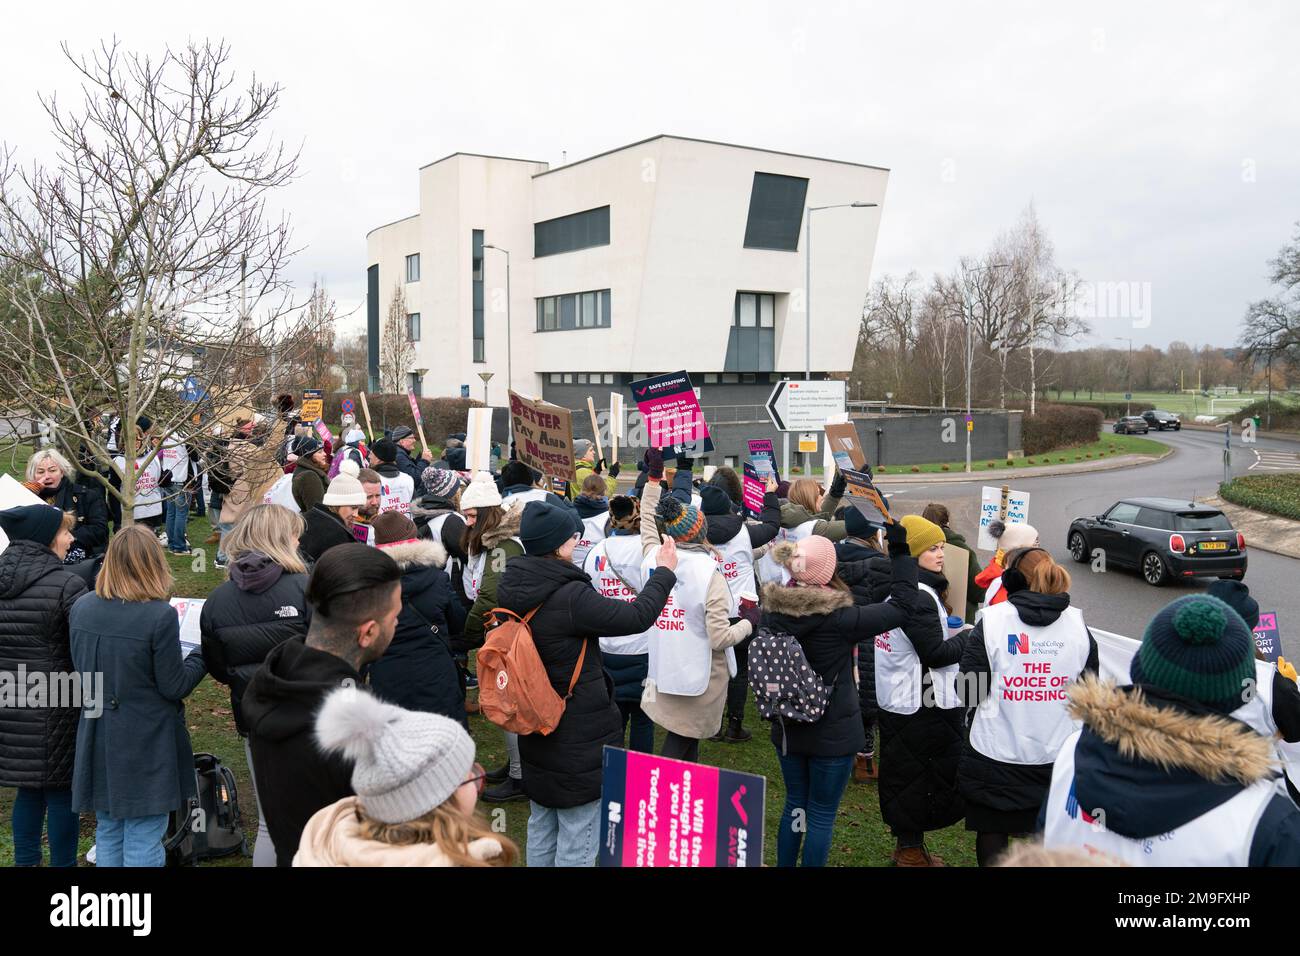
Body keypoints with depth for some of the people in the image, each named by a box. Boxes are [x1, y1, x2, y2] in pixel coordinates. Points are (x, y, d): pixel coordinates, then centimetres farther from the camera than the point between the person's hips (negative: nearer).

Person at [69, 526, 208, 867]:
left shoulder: (81, 608, -3)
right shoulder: (161, 615, -21)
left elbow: (82, 667, 11)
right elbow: (175, 686, -13)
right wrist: (202, 654, 1)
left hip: (98, 742, 6)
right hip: (147, 747, -6)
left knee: (107, 834, 20)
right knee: (143, 841, 5)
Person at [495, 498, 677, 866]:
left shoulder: (513, 588, -5)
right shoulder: (570, 596, -28)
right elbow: (636, 616, -21)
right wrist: (664, 571, -7)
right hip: (580, 737, -8)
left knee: (541, 827, 23)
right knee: (578, 840, 8)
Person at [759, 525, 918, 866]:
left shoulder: (772, 610, -9)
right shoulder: (838, 617, -23)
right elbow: (902, 607, -15)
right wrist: (900, 554, -10)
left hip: (787, 726, 5)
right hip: (833, 732, -5)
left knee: (794, 805, 22)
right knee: (821, 815, 10)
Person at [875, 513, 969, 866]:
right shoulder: (920, 596, -22)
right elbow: (935, 653, -21)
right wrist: (970, 637, -9)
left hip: (894, 700, 10)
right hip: (921, 705, -9)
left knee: (902, 774, 18)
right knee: (922, 776, 4)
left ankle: (906, 844, 31)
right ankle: (911, 852, 15)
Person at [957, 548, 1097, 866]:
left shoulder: (993, 619, -13)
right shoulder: (1077, 624, -2)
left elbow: (970, 692, -13)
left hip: (995, 754, -3)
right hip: (1055, 756, 3)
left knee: (992, 831, 14)